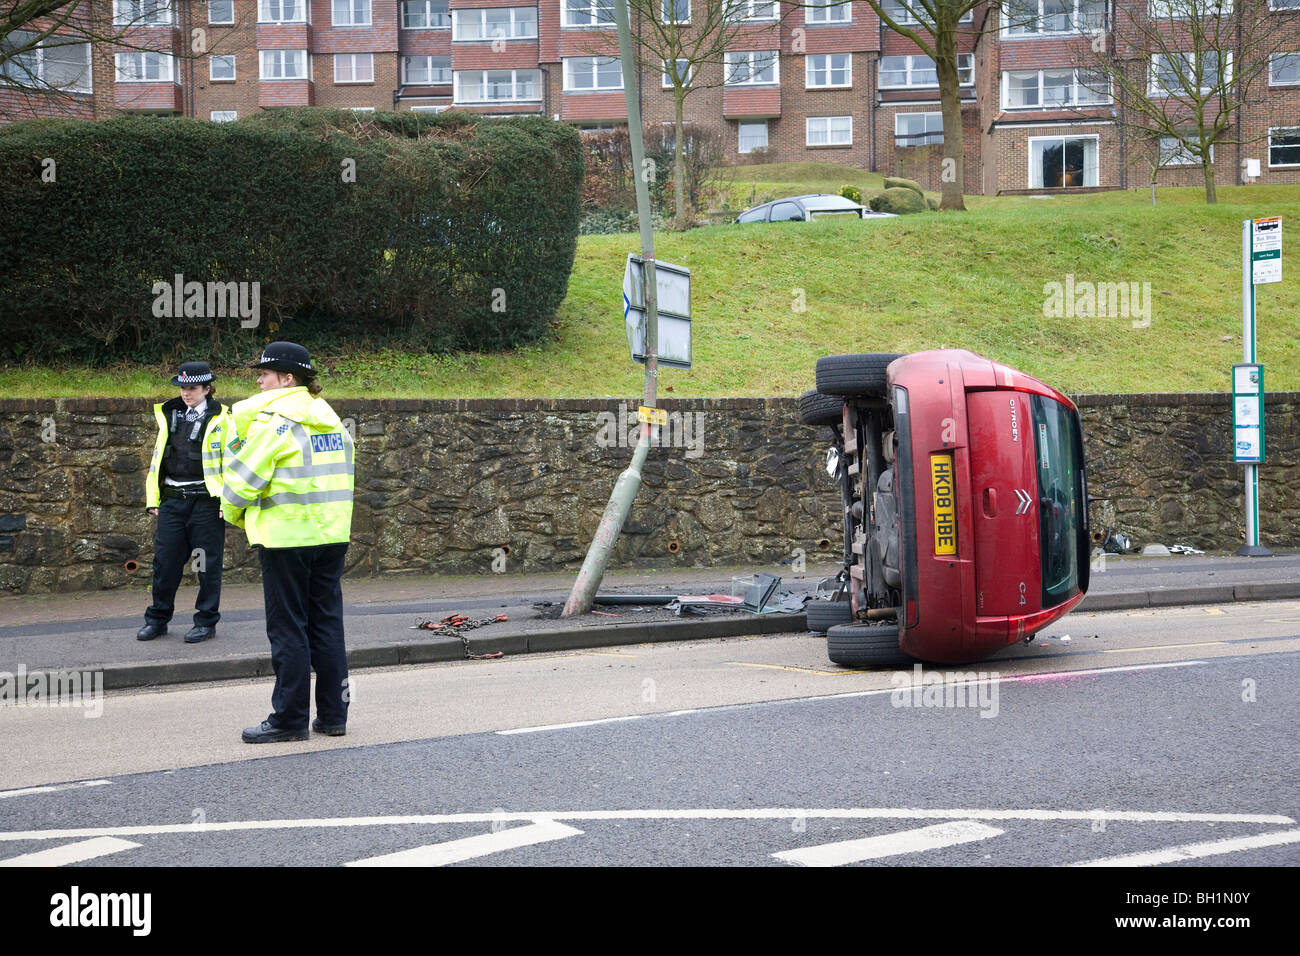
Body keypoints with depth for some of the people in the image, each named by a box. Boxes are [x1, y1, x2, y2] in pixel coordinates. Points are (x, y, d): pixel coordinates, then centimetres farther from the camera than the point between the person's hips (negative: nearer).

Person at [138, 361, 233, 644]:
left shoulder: (221, 419, -4)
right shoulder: (170, 415, 13)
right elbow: (157, 459, 18)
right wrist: (153, 498, 13)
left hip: (206, 501, -5)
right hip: (172, 501, 5)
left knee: (208, 564, 2)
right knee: (165, 561, 7)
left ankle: (206, 621, 13)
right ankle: (157, 619, 19)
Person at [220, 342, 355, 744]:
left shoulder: (273, 420, -12)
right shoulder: (331, 419, 12)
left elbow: (244, 478, -12)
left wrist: (234, 513, 8)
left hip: (286, 538, -7)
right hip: (331, 536, 7)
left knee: (288, 628, -1)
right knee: (327, 623, 11)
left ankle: (289, 718, 3)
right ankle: (333, 714, 14)